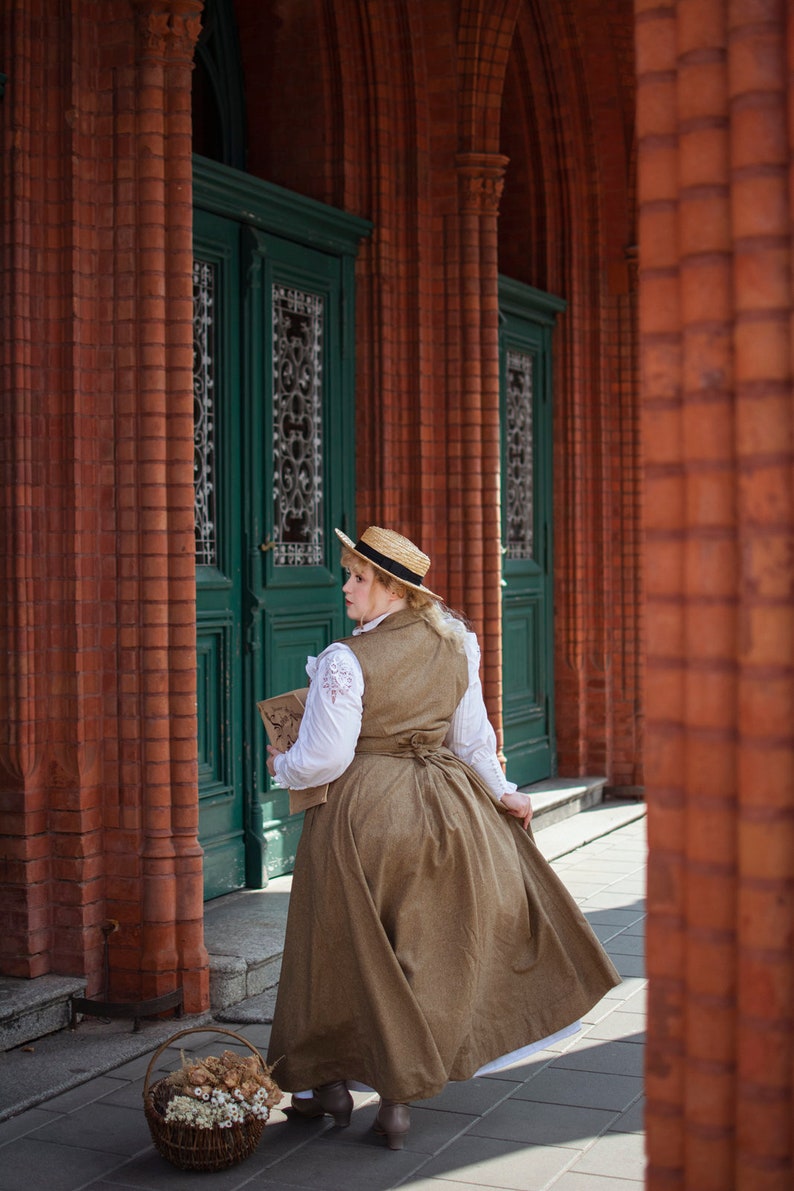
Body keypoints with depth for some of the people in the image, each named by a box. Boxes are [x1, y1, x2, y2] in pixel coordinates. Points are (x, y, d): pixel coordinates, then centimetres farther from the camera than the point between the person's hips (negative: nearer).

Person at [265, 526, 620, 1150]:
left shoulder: (346, 660, -17)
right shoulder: (455, 647, 1)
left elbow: (325, 757, -15)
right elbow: (472, 736, 8)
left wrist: (283, 766, 5)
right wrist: (502, 793, 20)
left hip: (364, 809, -5)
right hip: (446, 808, 5)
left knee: (347, 949, 11)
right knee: (424, 956, 15)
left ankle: (328, 1083, 25)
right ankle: (399, 1097, 21)